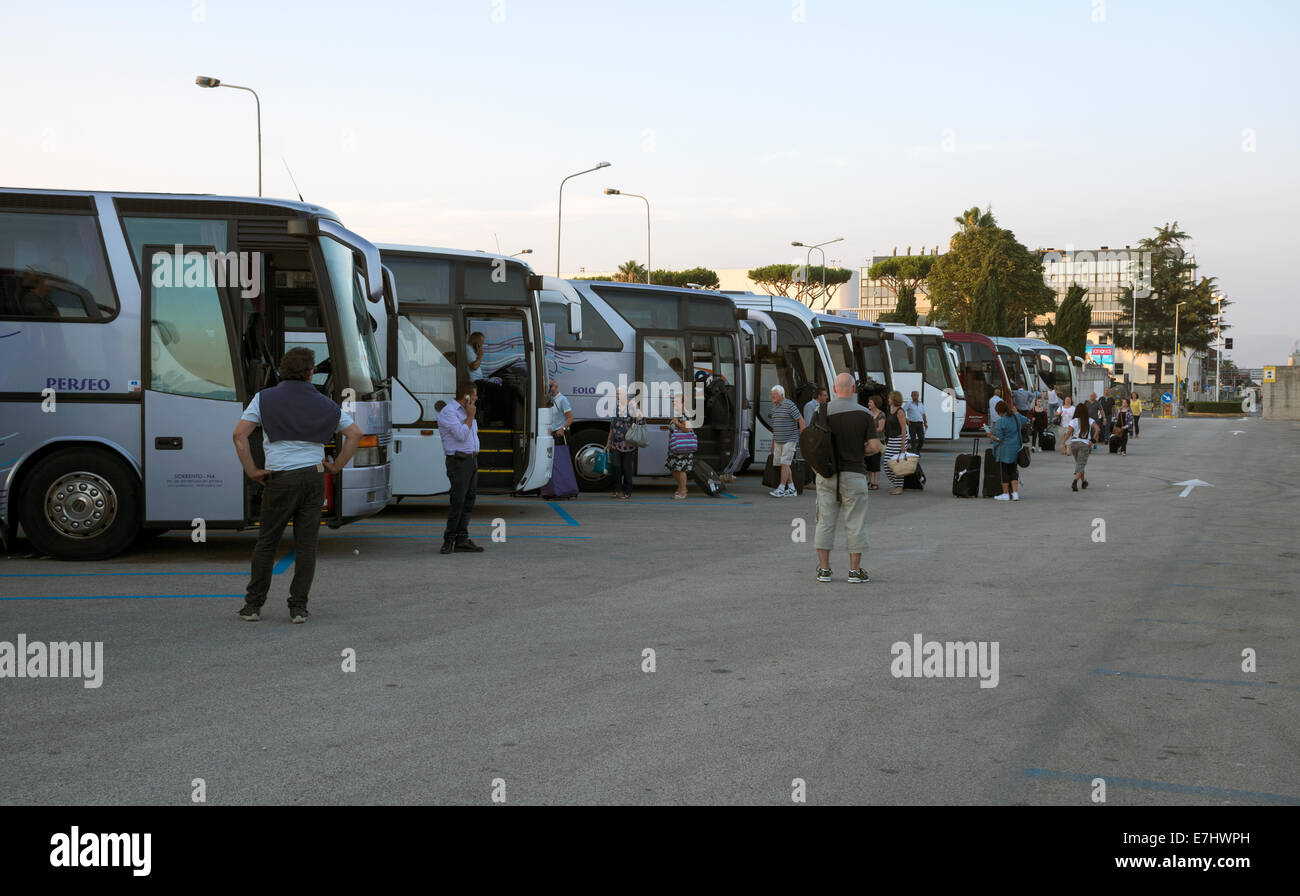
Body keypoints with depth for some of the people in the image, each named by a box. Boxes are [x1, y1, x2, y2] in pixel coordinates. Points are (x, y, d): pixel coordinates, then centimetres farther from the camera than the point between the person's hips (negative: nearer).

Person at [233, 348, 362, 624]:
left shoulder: (265, 398, 2)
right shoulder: (324, 404, 8)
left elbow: (240, 434, -8)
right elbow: (355, 434, 9)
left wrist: (252, 471, -3)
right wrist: (336, 466, 12)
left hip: (280, 479, -1)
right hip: (313, 477, 1)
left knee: (266, 542, 10)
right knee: (306, 544, 5)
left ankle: (253, 605, 12)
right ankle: (299, 607, 4)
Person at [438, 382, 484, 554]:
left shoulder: (465, 412, 19)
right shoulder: (448, 412, -9)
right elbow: (461, 435, -19)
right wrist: (470, 416, -9)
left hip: (472, 460, 9)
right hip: (459, 461, -9)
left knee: (468, 502, 4)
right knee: (458, 502, -12)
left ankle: (462, 540, 5)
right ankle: (449, 540, -4)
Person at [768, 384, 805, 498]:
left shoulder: (790, 405, -12)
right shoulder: (774, 407, 12)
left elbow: (801, 420, -12)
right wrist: (773, 442, 21)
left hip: (789, 440, -8)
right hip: (778, 441, 8)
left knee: (784, 464, -11)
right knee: (783, 465, 8)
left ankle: (781, 489, -10)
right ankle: (792, 489, 14)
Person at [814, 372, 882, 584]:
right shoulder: (863, 414, -5)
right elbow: (875, 447, -8)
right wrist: (857, 453, 10)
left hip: (827, 475, 2)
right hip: (853, 474, -2)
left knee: (825, 522, 7)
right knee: (855, 523, 5)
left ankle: (824, 569, 9)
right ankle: (855, 570, 6)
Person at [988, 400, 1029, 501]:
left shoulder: (1000, 422, -18)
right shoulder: (1016, 417, 2)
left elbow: (999, 439, -17)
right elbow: (1025, 420, 26)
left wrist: (991, 436, 3)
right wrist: (1016, 412, 38)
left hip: (1004, 450, -7)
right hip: (1015, 450, 7)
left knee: (1004, 472, 4)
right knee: (1013, 471, 12)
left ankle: (1005, 494, 9)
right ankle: (1015, 493, 6)